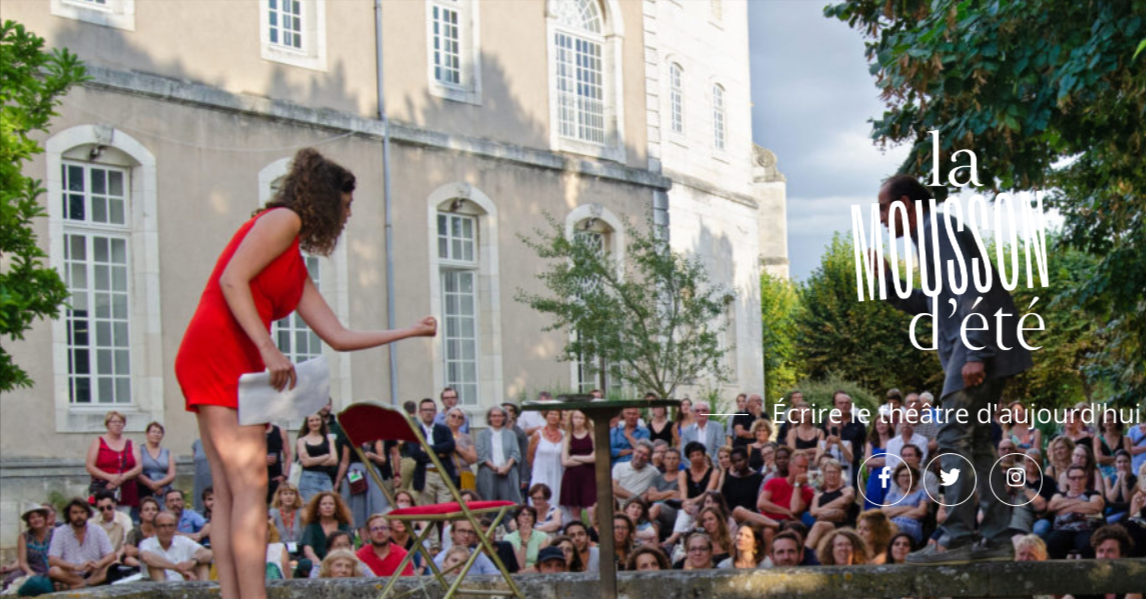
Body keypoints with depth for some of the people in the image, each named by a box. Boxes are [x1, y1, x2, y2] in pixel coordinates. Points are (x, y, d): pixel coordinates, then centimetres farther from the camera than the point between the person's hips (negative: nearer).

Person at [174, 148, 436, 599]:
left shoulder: (297, 270, 25)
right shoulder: (283, 220, 0)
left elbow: (338, 337, 23)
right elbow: (232, 280, -13)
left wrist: (410, 332, 31)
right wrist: (268, 349, -20)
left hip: (236, 367, 10)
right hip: (218, 355, -10)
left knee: (231, 496, 2)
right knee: (250, 487, -14)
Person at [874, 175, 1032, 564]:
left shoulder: (939, 229, -7)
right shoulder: (932, 235, 23)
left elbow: (969, 289, -18)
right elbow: (930, 306, 29)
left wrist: (974, 354, -23)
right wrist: (887, 281, 20)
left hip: (979, 346, -11)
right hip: (982, 351, 11)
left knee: (954, 439, -12)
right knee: (976, 442, 11)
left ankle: (958, 539, -15)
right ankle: (996, 539, 12)